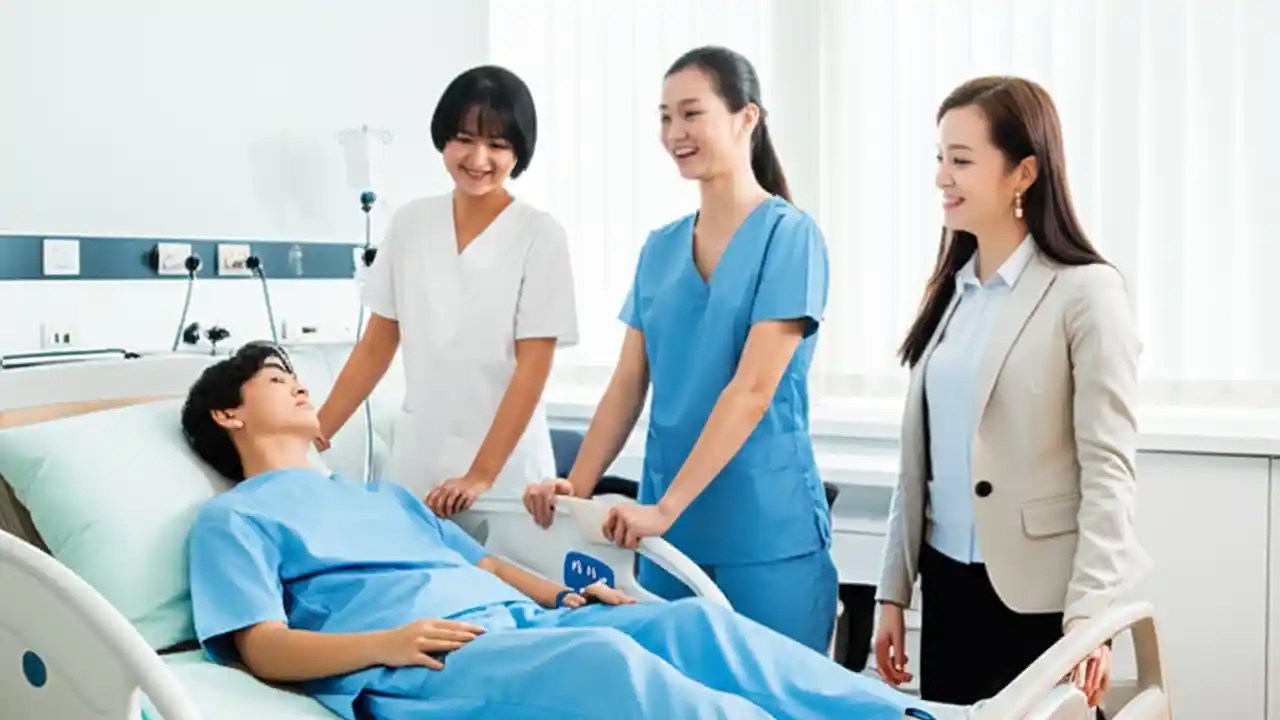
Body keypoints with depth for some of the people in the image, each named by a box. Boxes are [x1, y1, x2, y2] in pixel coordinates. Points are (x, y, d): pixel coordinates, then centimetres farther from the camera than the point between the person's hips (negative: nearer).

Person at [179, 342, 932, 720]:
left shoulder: (382, 496, 35)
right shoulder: (233, 519, 14)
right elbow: (265, 648, -1)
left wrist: (559, 594, 8)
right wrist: (385, 643, -19)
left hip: (515, 624, 7)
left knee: (694, 621, -17)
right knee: (604, 656, -34)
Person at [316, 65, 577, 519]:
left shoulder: (540, 237, -8)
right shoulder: (410, 223, 4)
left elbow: (532, 369, -11)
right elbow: (376, 346, 8)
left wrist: (481, 475, -17)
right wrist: (316, 434, 2)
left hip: (504, 471, -3)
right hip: (414, 463, 3)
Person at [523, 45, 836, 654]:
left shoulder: (789, 235, -9)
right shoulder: (660, 248, 10)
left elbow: (753, 390, -17)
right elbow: (628, 384, 9)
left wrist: (666, 506, -22)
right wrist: (577, 485, -5)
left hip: (766, 532, -5)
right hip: (670, 529, 5)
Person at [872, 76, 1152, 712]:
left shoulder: (1084, 292, -9)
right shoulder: (950, 291, 9)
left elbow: (1108, 467, -13)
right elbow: (920, 458, 10)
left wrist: (1088, 613, -19)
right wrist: (894, 590, 10)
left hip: (1036, 594, -6)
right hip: (948, 584, 6)